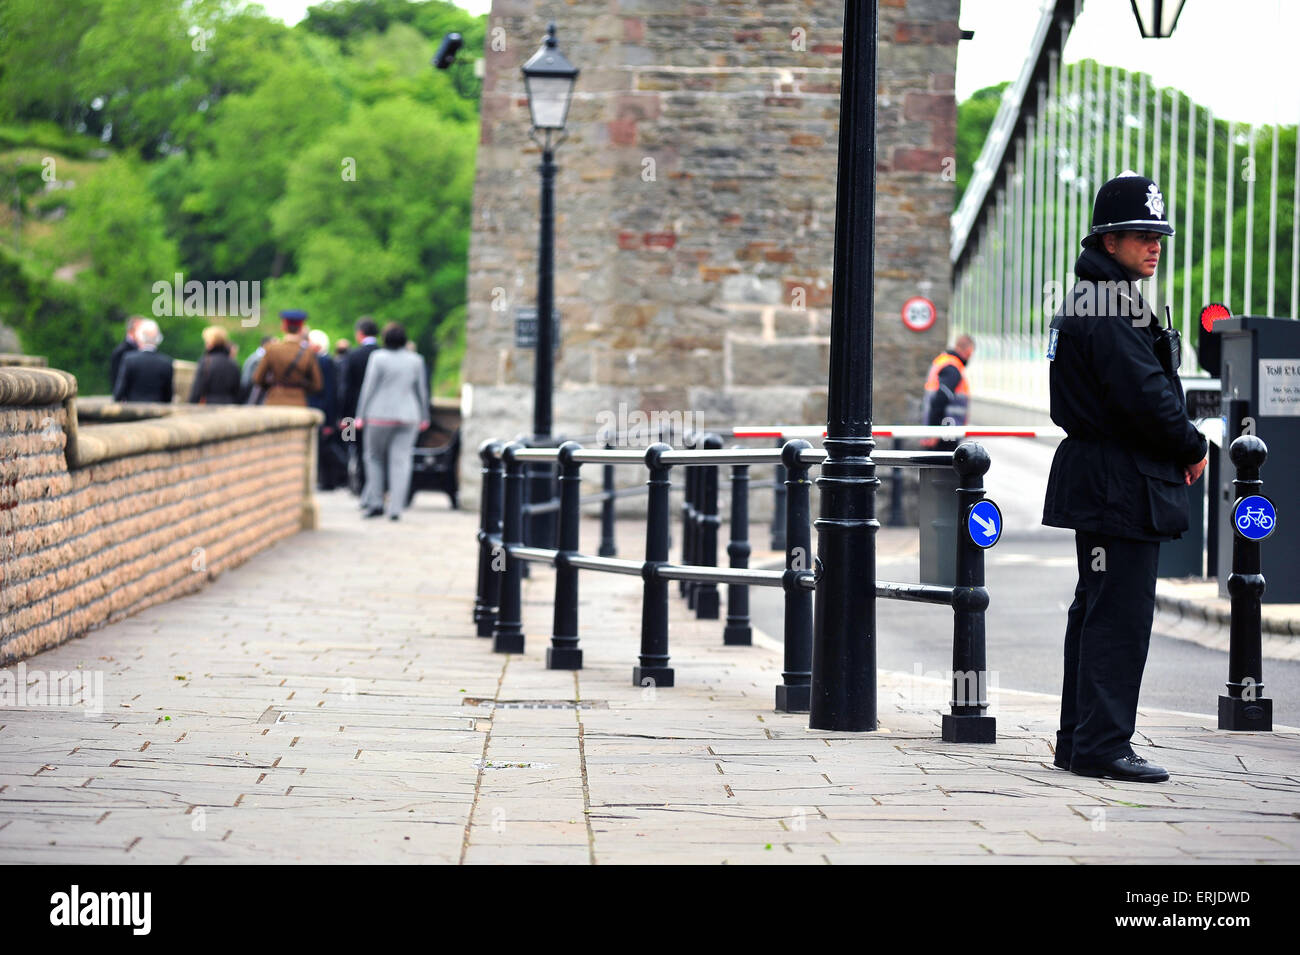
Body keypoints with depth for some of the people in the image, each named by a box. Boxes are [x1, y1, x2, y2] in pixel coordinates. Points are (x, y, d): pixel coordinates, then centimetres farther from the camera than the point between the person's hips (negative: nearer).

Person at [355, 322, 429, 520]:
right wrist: (424, 417, 20)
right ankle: (396, 508, -5)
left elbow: (368, 388, -6)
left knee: (374, 458, 11)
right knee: (401, 460, 1)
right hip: (408, 417, 3)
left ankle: (375, 502, 3)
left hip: (380, 415, -3)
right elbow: (422, 390, 11)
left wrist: (361, 415, 0)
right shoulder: (416, 360, 4)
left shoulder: (378, 358, -6)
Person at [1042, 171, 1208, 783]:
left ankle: (1079, 741, 21)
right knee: (1121, 615, -8)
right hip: (1121, 486, -11)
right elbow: (1145, 396, -21)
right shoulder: (1111, 309, -16)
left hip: (1095, 480, 11)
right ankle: (1103, 746, -5)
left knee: (1095, 612, 15)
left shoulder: (1087, 299, 17)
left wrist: (1178, 446, 8)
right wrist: (1193, 448, -6)